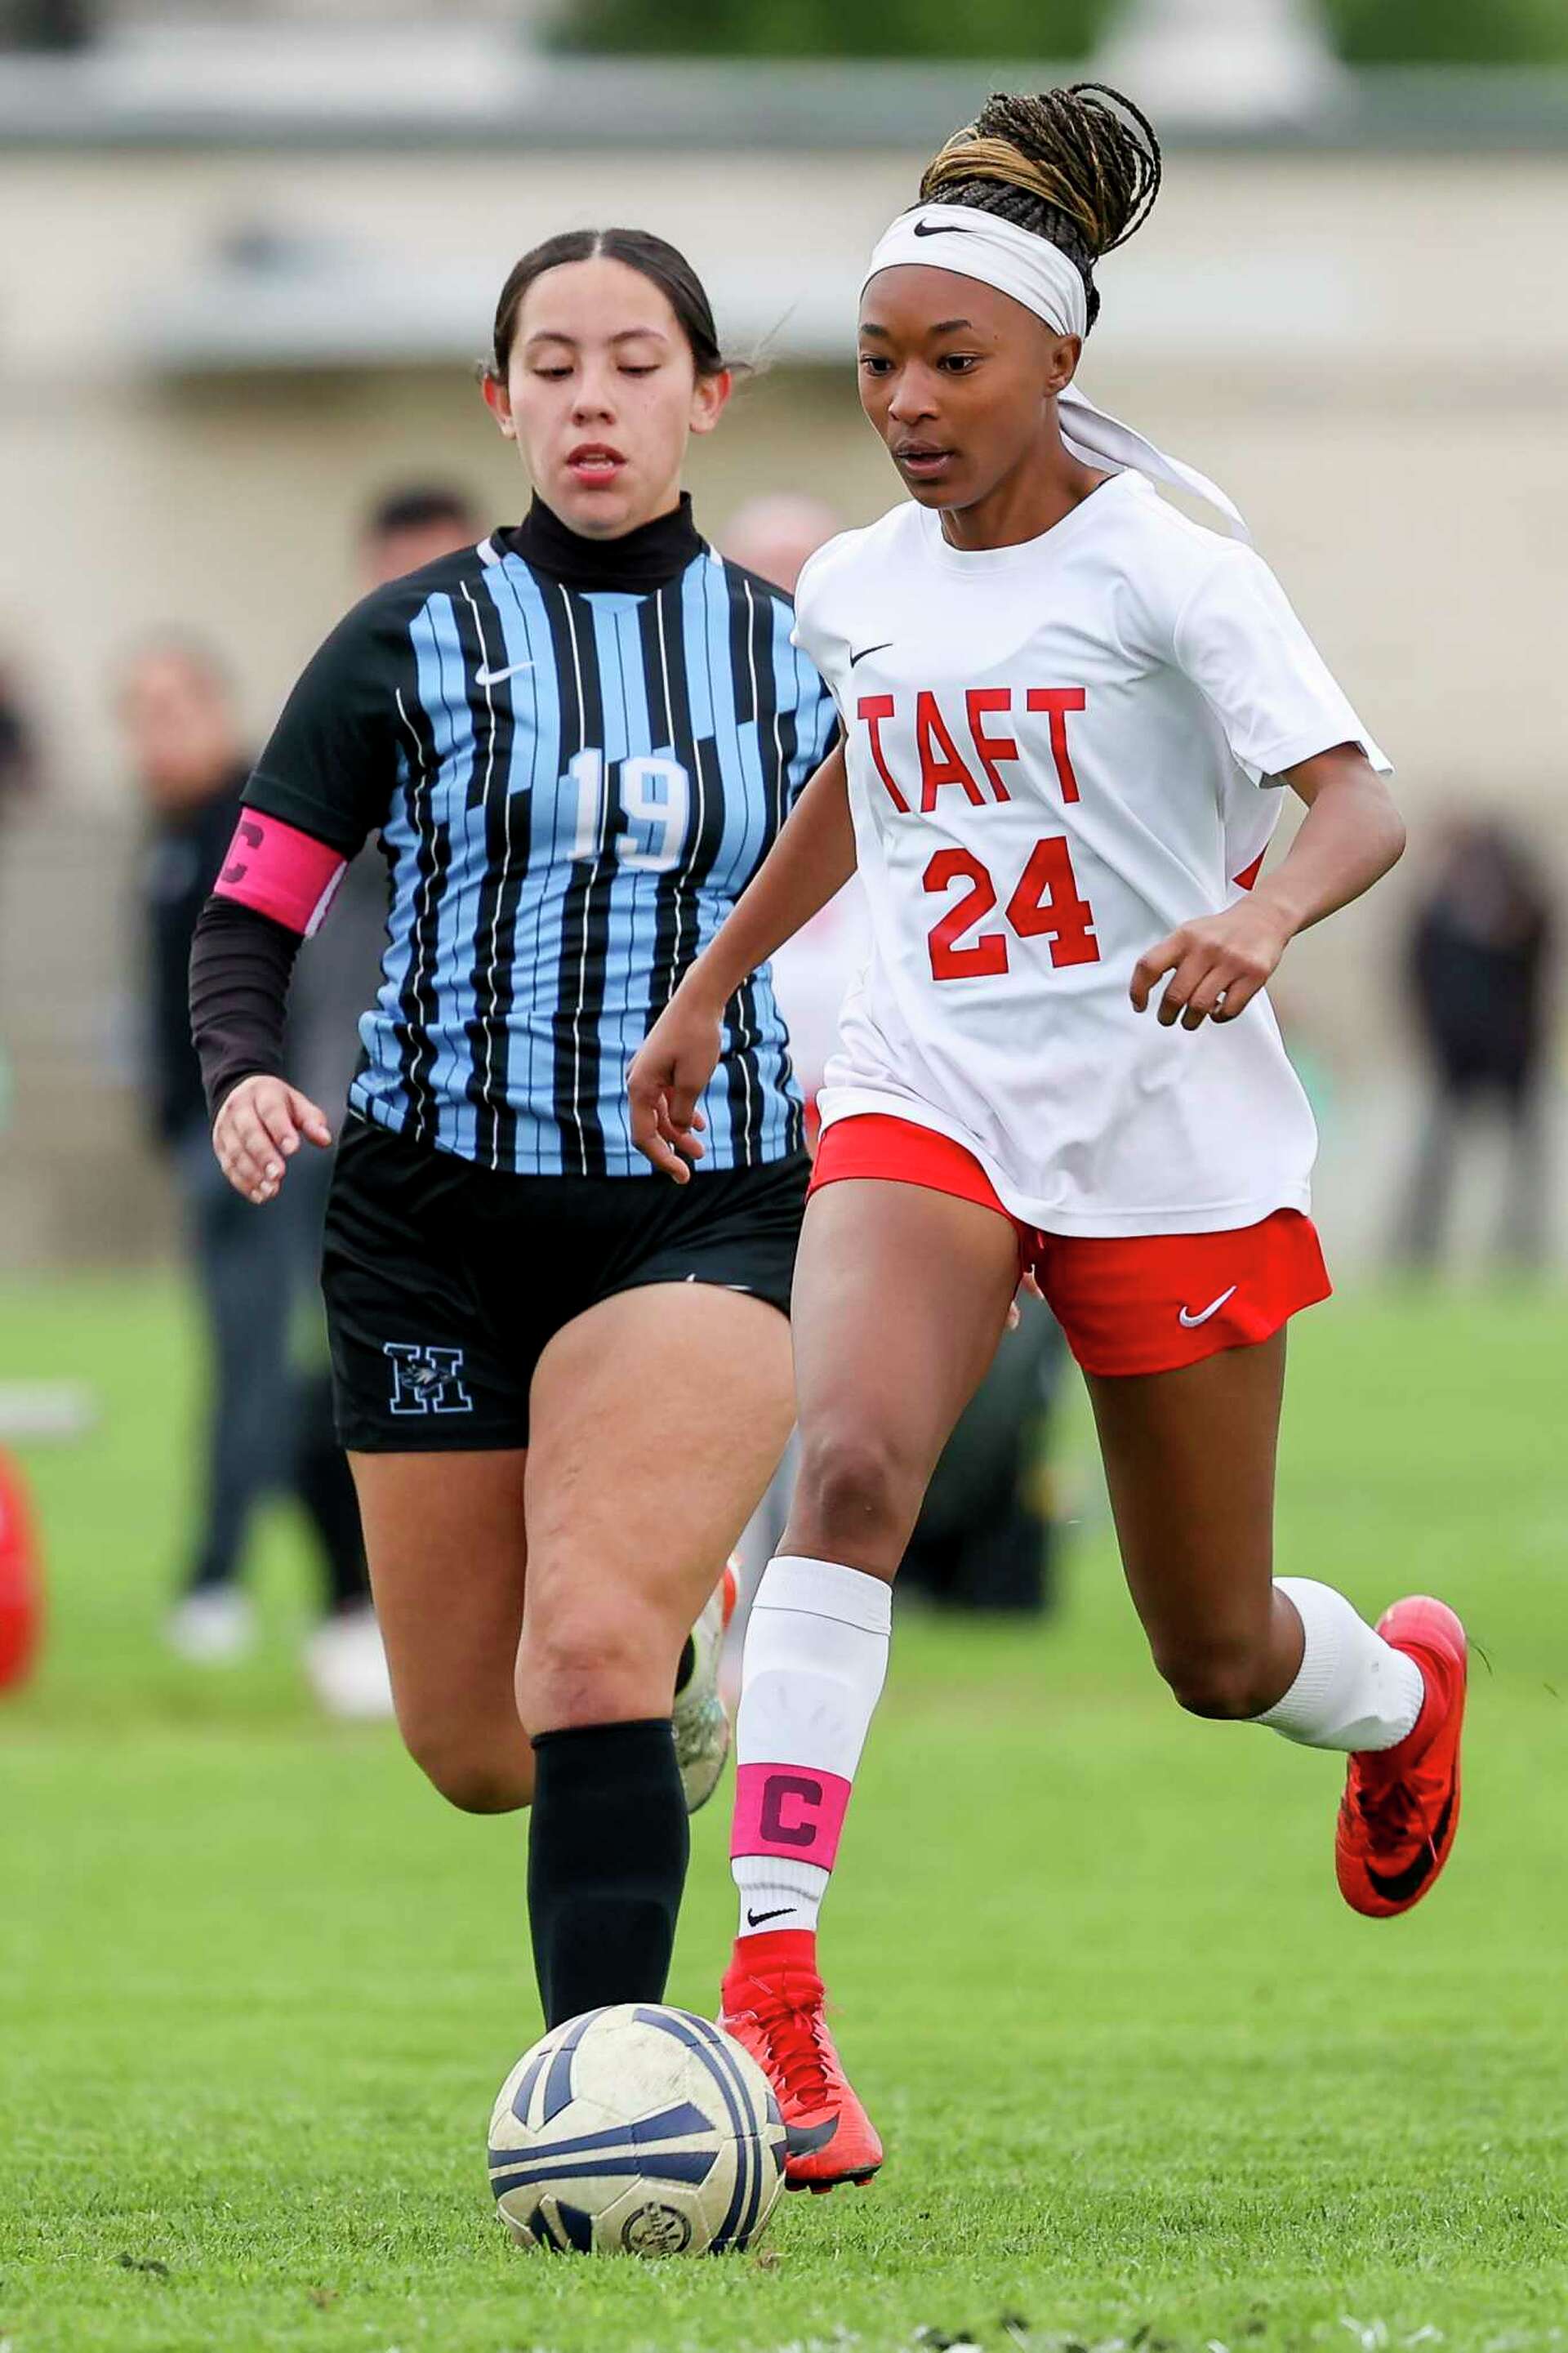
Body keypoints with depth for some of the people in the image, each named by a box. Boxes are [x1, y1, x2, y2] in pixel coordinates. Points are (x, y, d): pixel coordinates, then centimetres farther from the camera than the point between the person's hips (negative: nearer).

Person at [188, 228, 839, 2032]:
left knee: (591, 1655, -25)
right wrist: (245, 1075, -18)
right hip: (439, 1215, 1)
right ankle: (671, 1646, 44)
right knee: (479, 1758, 9)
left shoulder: (794, 656, 7)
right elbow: (248, 917, 2)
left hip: (708, 1212, -1)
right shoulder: (410, 644, 3)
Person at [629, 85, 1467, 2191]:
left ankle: (1402, 1688, 48)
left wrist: (1264, 914, -42)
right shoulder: (859, 589, 5)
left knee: (1218, 1657, 8)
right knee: (850, 1463, -28)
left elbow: (1359, 807, -22)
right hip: (926, 1095, 3)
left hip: (1172, 1126, -3)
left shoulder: (1168, 567, -11)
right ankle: (772, 1993, -33)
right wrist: (708, 987, 31)